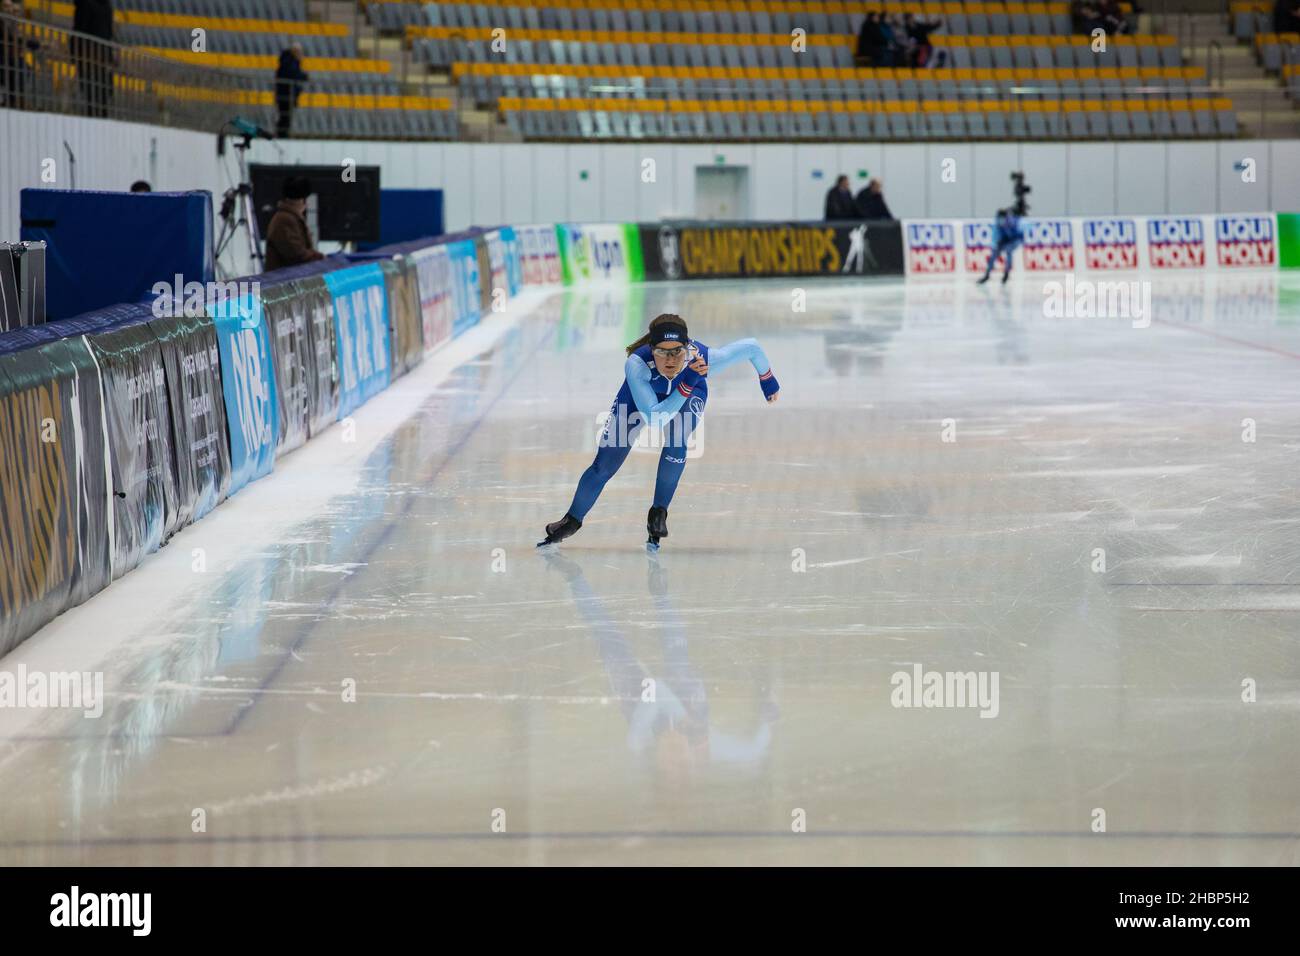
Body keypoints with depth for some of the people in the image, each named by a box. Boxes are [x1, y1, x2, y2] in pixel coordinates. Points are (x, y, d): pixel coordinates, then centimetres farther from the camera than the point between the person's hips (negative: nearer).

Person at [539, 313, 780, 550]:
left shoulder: (705, 358, -41)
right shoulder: (636, 364, -44)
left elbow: (751, 347, -24)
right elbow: (654, 419, -44)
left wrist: (768, 380, -7)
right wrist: (687, 383, -53)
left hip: (690, 393, 0)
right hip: (641, 394, 0)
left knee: (675, 443, -29)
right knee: (604, 465, 0)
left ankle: (659, 512, -6)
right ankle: (572, 520, 25)